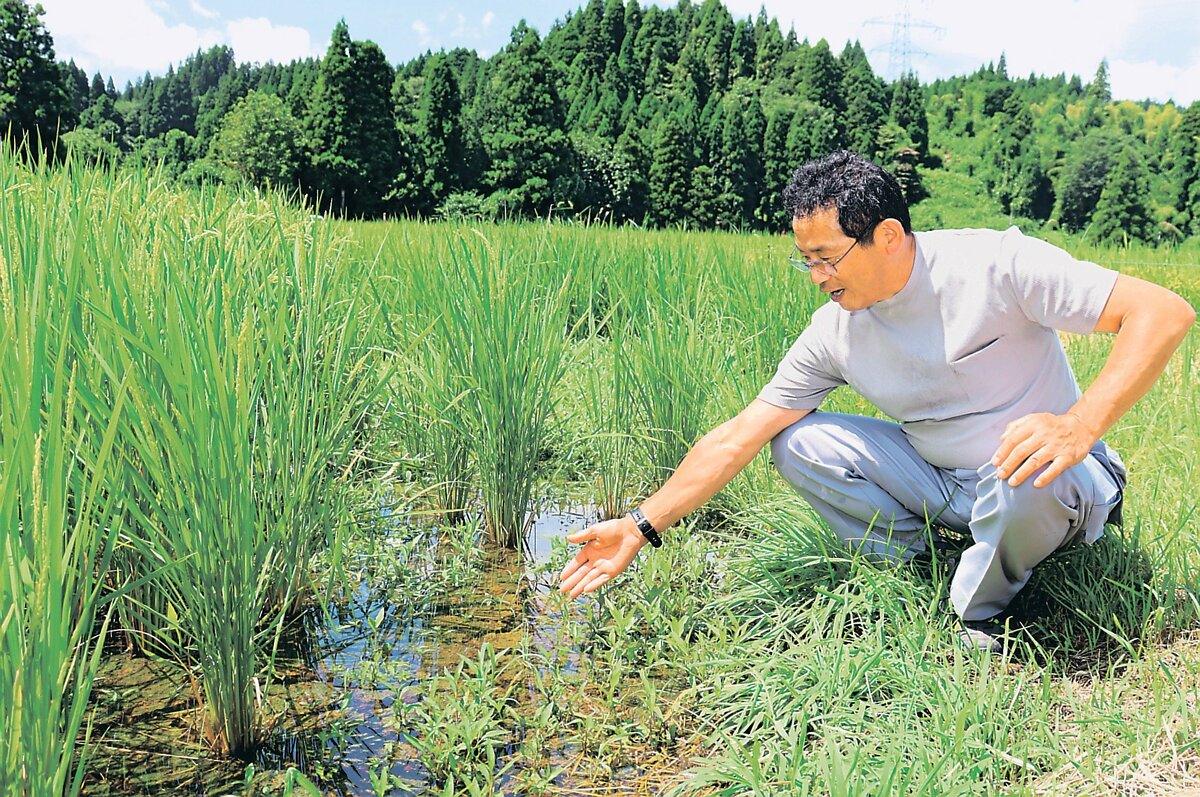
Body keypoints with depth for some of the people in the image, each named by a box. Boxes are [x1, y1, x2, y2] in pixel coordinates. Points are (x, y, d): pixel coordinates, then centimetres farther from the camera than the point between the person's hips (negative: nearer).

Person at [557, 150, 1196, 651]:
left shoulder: (997, 265, -22)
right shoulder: (833, 332, -9)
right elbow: (738, 437, -8)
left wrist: (1079, 425, -39)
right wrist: (641, 527, -11)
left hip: (1052, 480, -4)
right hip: (939, 480, 4)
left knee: (1025, 479, -39)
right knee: (797, 444, -11)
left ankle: (977, 617, -9)